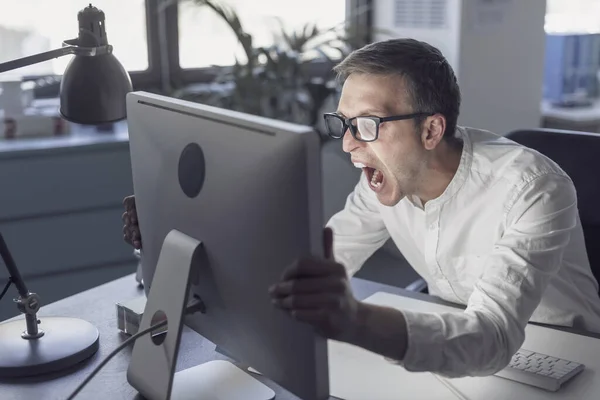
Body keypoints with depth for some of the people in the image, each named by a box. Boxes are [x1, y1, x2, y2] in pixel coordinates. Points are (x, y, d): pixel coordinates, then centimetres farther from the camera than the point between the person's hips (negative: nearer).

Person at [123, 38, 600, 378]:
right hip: (453, 348, 5)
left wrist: (357, 320, -59)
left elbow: (493, 336, -41)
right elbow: (313, 266, -6)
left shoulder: (530, 191, -28)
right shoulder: (387, 178, -8)